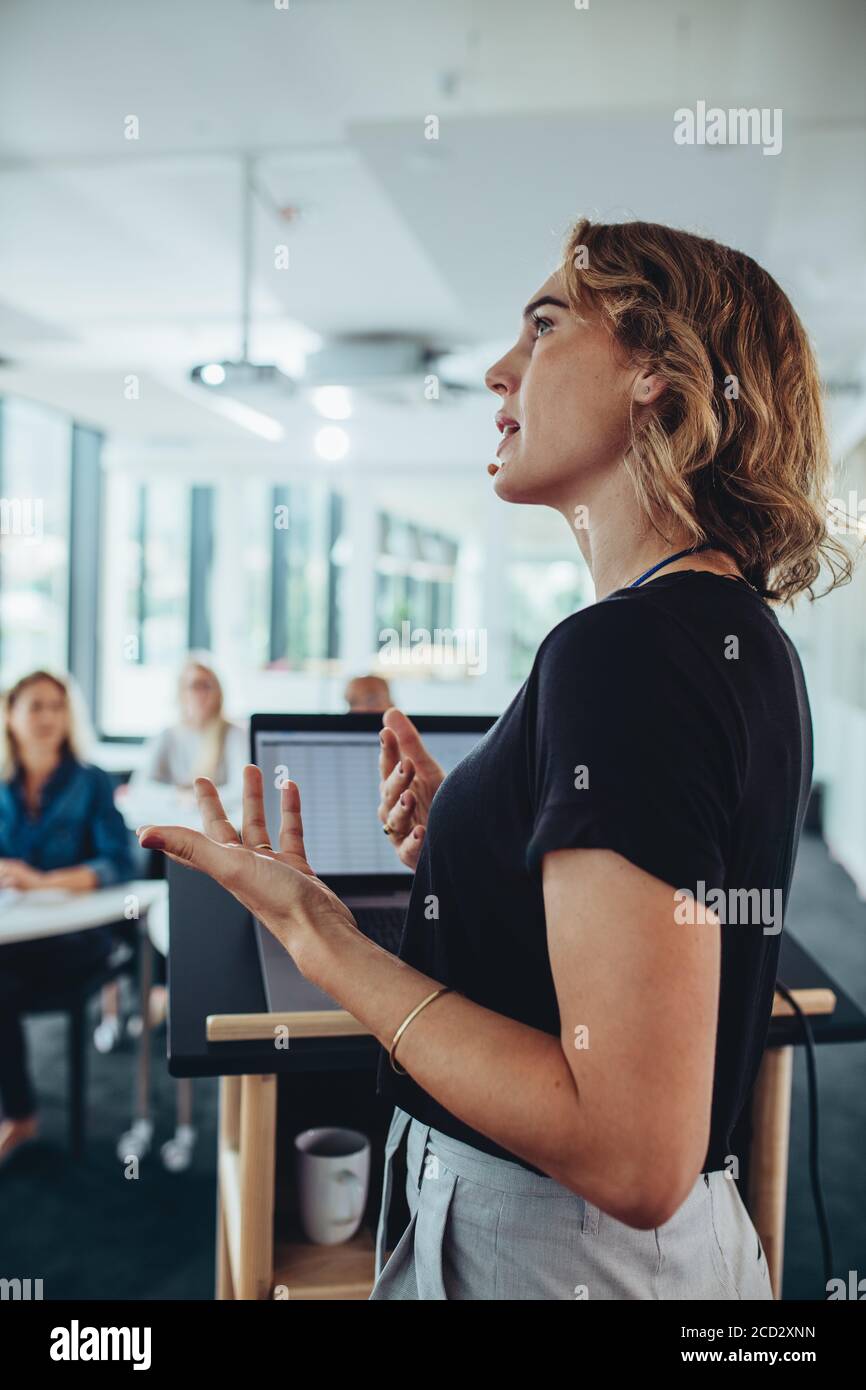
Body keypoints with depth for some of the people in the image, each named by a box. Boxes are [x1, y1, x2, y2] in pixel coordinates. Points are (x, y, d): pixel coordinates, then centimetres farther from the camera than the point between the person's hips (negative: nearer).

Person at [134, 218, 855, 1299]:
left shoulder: (624, 650, -27)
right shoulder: (746, 634, 4)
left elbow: (636, 1157, -29)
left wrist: (324, 942, -22)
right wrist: (465, 849, 6)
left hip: (556, 1250, -8)